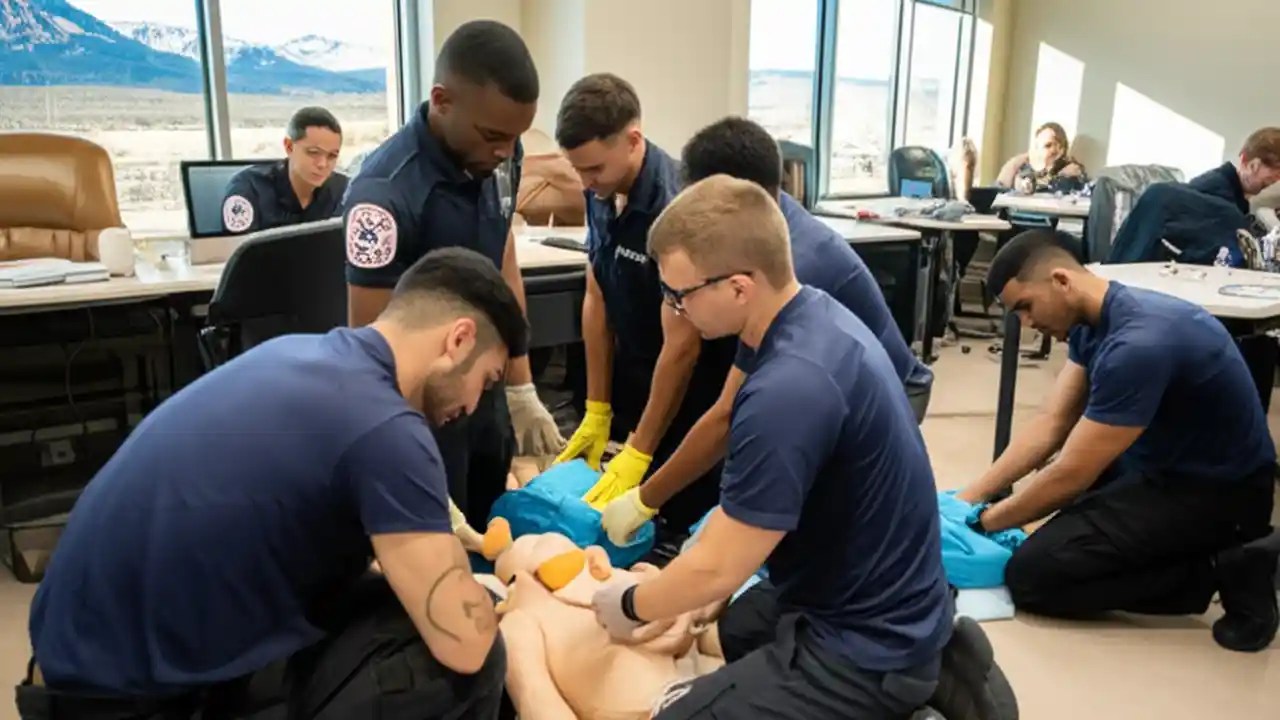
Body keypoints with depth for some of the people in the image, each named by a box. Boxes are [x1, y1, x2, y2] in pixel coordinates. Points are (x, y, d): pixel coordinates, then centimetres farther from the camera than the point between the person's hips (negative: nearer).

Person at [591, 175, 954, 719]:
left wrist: (631, 606, -2)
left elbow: (718, 568, -21)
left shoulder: (790, 390, -32)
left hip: (870, 646, -9)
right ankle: (932, 660, 18)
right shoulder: (814, 315, -3)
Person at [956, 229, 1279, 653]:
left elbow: (1071, 475, -25)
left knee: (1031, 574, -17)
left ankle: (1222, 572, -7)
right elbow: (1052, 425, 3)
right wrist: (969, 498, -4)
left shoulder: (1136, 345, -30)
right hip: (1168, 465, 10)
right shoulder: (1095, 320, 0)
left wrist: (982, 521, -11)